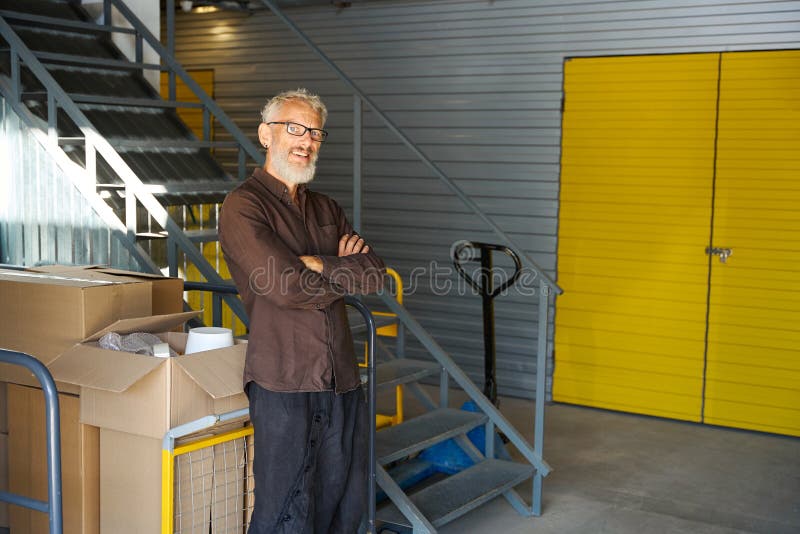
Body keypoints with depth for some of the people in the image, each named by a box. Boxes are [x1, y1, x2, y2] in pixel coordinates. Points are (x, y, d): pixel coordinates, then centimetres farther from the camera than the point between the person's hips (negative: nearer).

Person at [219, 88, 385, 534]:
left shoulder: (327, 210, 17)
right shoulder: (244, 206, -5)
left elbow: (376, 275, 4)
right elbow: (287, 286, -17)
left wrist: (319, 265, -10)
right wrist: (345, 274, -2)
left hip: (343, 380, 7)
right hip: (283, 383, -7)